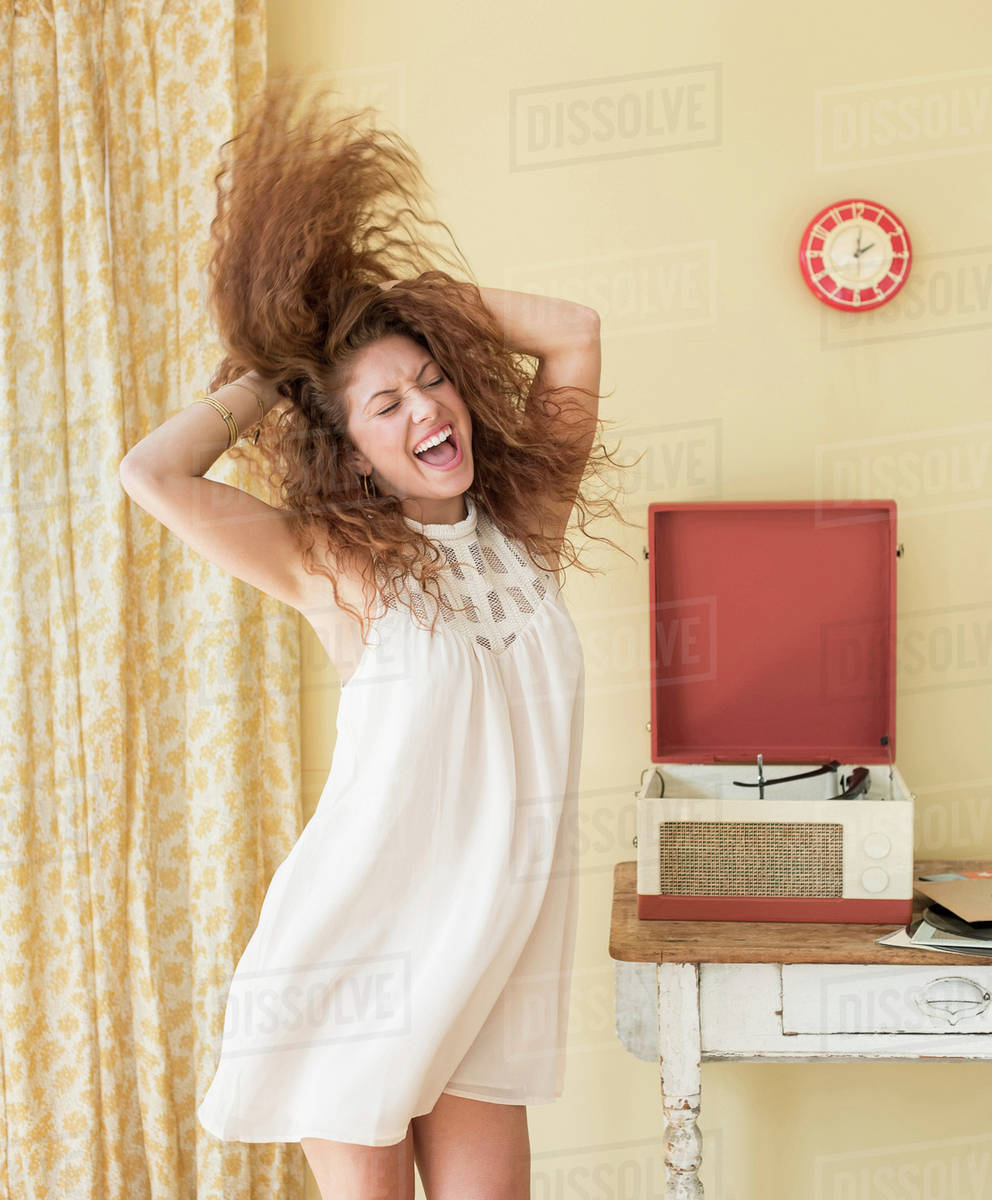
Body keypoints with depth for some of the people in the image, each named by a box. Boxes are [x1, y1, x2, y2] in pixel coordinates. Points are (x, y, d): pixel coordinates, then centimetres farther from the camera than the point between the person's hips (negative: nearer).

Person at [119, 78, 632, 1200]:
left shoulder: (523, 526, 6)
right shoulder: (329, 559, -7)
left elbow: (572, 331, 8)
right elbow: (151, 473, -18)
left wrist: (414, 293, 6)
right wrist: (268, 379, -3)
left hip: (487, 949, 4)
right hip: (362, 932, -3)